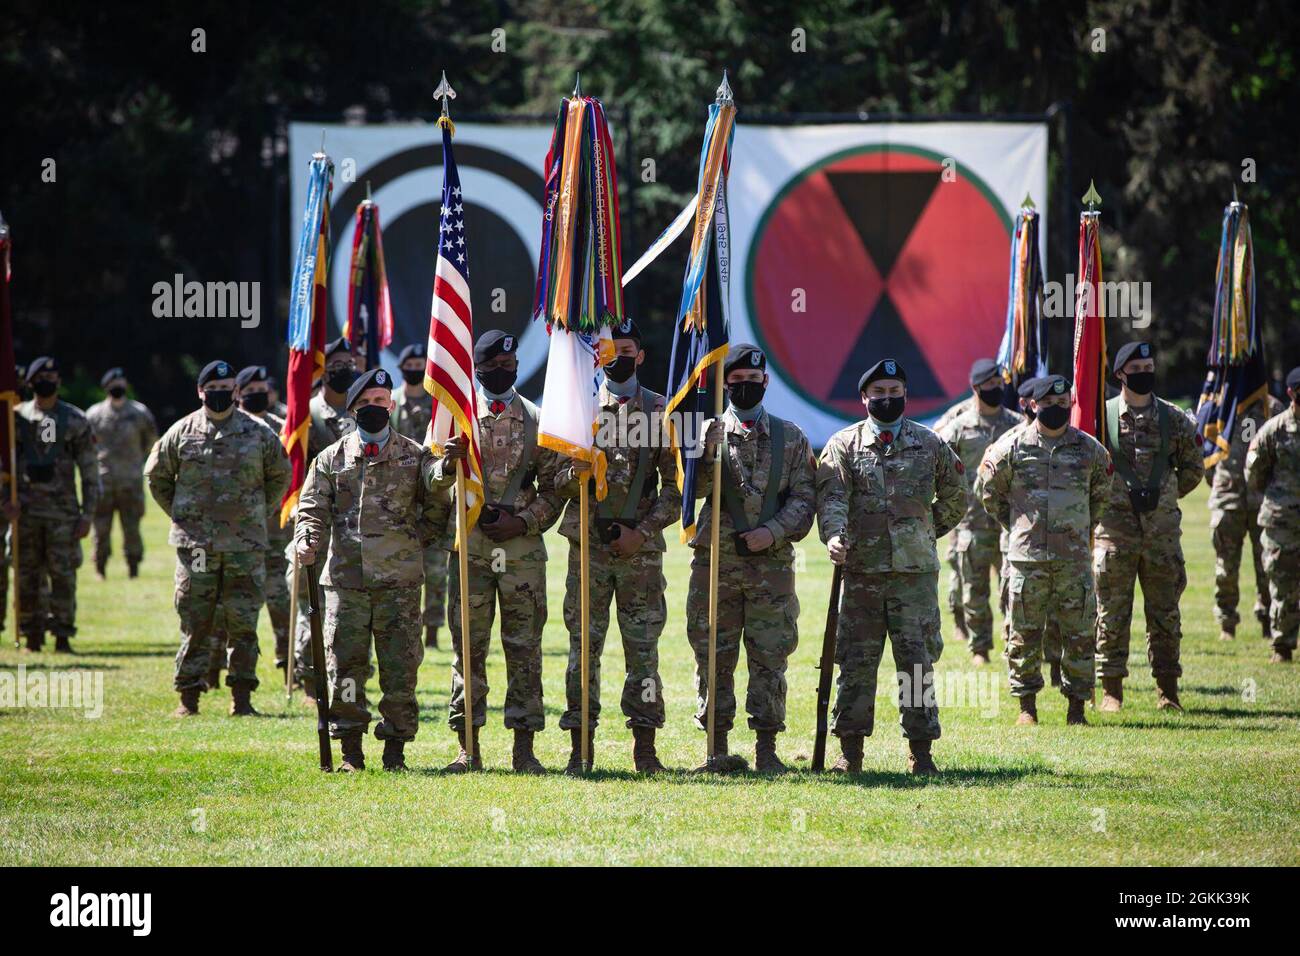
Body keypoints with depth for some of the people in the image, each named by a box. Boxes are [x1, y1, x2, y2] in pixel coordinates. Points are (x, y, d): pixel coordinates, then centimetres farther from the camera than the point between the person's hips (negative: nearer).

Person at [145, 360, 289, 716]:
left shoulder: (258, 433, 4)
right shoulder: (182, 432, 4)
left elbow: (280, 475, 16)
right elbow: (156, 474, 15)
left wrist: (258, 513, 11)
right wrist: (179, 514, 10)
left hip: (245, 544, 0)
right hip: (195, 546, 0)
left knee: (243, 623, 0)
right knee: (194, 623, 2)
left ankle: (242, 695, 6)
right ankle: (188, 696, 7)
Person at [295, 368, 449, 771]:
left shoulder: (415, 457, 8)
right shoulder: (331, 459, 10)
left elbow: (438, 505, 14)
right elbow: (313, 507, 6)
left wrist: (415, 540, 5)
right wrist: (308, 540, -13)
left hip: (400, 581, -1)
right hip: (346, 578, 1)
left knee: (400, 665, -1)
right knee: (345, 663, 0)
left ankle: (395, 748, 8)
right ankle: (351, 749, 7)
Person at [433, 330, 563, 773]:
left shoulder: (537, 421, 7)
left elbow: (554, 489, 9)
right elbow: (435, 483, 2)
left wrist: (523, 521, -7)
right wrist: (448, 461, -20)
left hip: (522, 547, 0)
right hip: (470, 545, 0)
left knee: (524, 648, 1)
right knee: (468, 645, 1)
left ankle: (524, 748, 4)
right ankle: (468, 746, 5)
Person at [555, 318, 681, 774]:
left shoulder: (660, 411, 5)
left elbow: (675, 484, 3)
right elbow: (555, 480, 8)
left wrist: (643, 531, -8)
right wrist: (573, 474, -16)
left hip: (641, 547, 0)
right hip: (588, 546, 1)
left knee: (643, 647, 1)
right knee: (584, 645, 0)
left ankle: (645, 746, 5)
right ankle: (581, 747, 4)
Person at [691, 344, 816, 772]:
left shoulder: (791, 438, 10)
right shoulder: (708, 432, 7)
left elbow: (804, 497, 5)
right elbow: (693, 489, -5)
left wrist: (774, 531, -10)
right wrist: (708, 454, -22)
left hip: (772, 563, 0)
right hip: (716, 561, 0)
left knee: (769, 658, 1)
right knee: (714, 658, 1)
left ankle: (767, 749, 7)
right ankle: (717, 748, 9)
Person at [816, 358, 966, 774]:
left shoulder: (929, 444, 9)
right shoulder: (843, 445, 4)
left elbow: (956, 496, 22)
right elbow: (832, 497, -9)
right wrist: (834, 536, -27)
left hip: (916, 572, 0)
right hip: (862, 572, 0)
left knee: (918, 661, -1)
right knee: (856, 662, 2)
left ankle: (921, 751, 5)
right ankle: (850, 750, 9)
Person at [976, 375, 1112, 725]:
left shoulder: (1089, 449, 5)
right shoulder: (1012, 446, -1)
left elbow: (1102, 494, 21)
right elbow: (988, 489, 11)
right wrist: (1015, 524, 10)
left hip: (1074, 559, 1)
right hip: (1026, 558, -1)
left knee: (1079, 634, 2)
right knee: (1025, 634, 3)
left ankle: (1077, 705, 10)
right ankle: (1026, 705, 11)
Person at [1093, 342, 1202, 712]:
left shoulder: (1173, 419, 5)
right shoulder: (1101, 416, -1)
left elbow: (1193, 468, 17)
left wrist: (1164, 497, 12)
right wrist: (1104, 500, 6)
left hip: (1162, 530, 2)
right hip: (1115, 531, -2)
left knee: (1165, 613, 5)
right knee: (1111, 614, 0)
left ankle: (1167, 690, 11)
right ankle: (1111, 690, 5)